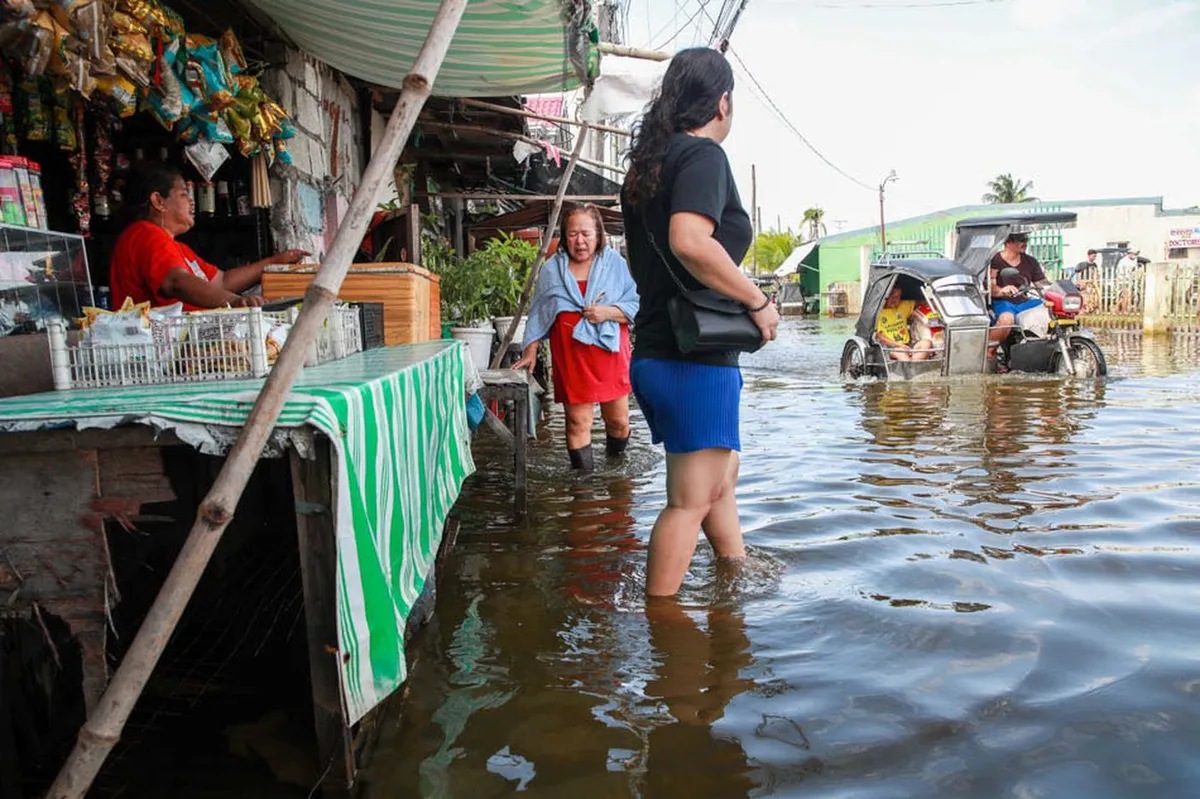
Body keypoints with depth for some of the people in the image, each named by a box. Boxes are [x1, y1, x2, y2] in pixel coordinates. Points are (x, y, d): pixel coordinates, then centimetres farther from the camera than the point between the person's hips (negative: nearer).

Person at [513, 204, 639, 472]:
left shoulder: (616, 264, 2)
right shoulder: (552, 269, 7)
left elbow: (636, 306, 0)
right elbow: (537, 313, 12)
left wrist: (608, 312, -17)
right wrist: (530, 351, 8)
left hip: (610, 354, 0)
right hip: (572, 359, 0)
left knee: (619, 421, 8)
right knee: (578, 422, -3)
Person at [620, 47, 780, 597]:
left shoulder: (648, 163, 16)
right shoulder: (703, 154, -12)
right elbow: (689, 241, -30)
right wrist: (757, 301, -20)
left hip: (657, 349, 10)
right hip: (696, 357, -10)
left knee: (721, 474, 23)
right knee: (690, 500, 0)